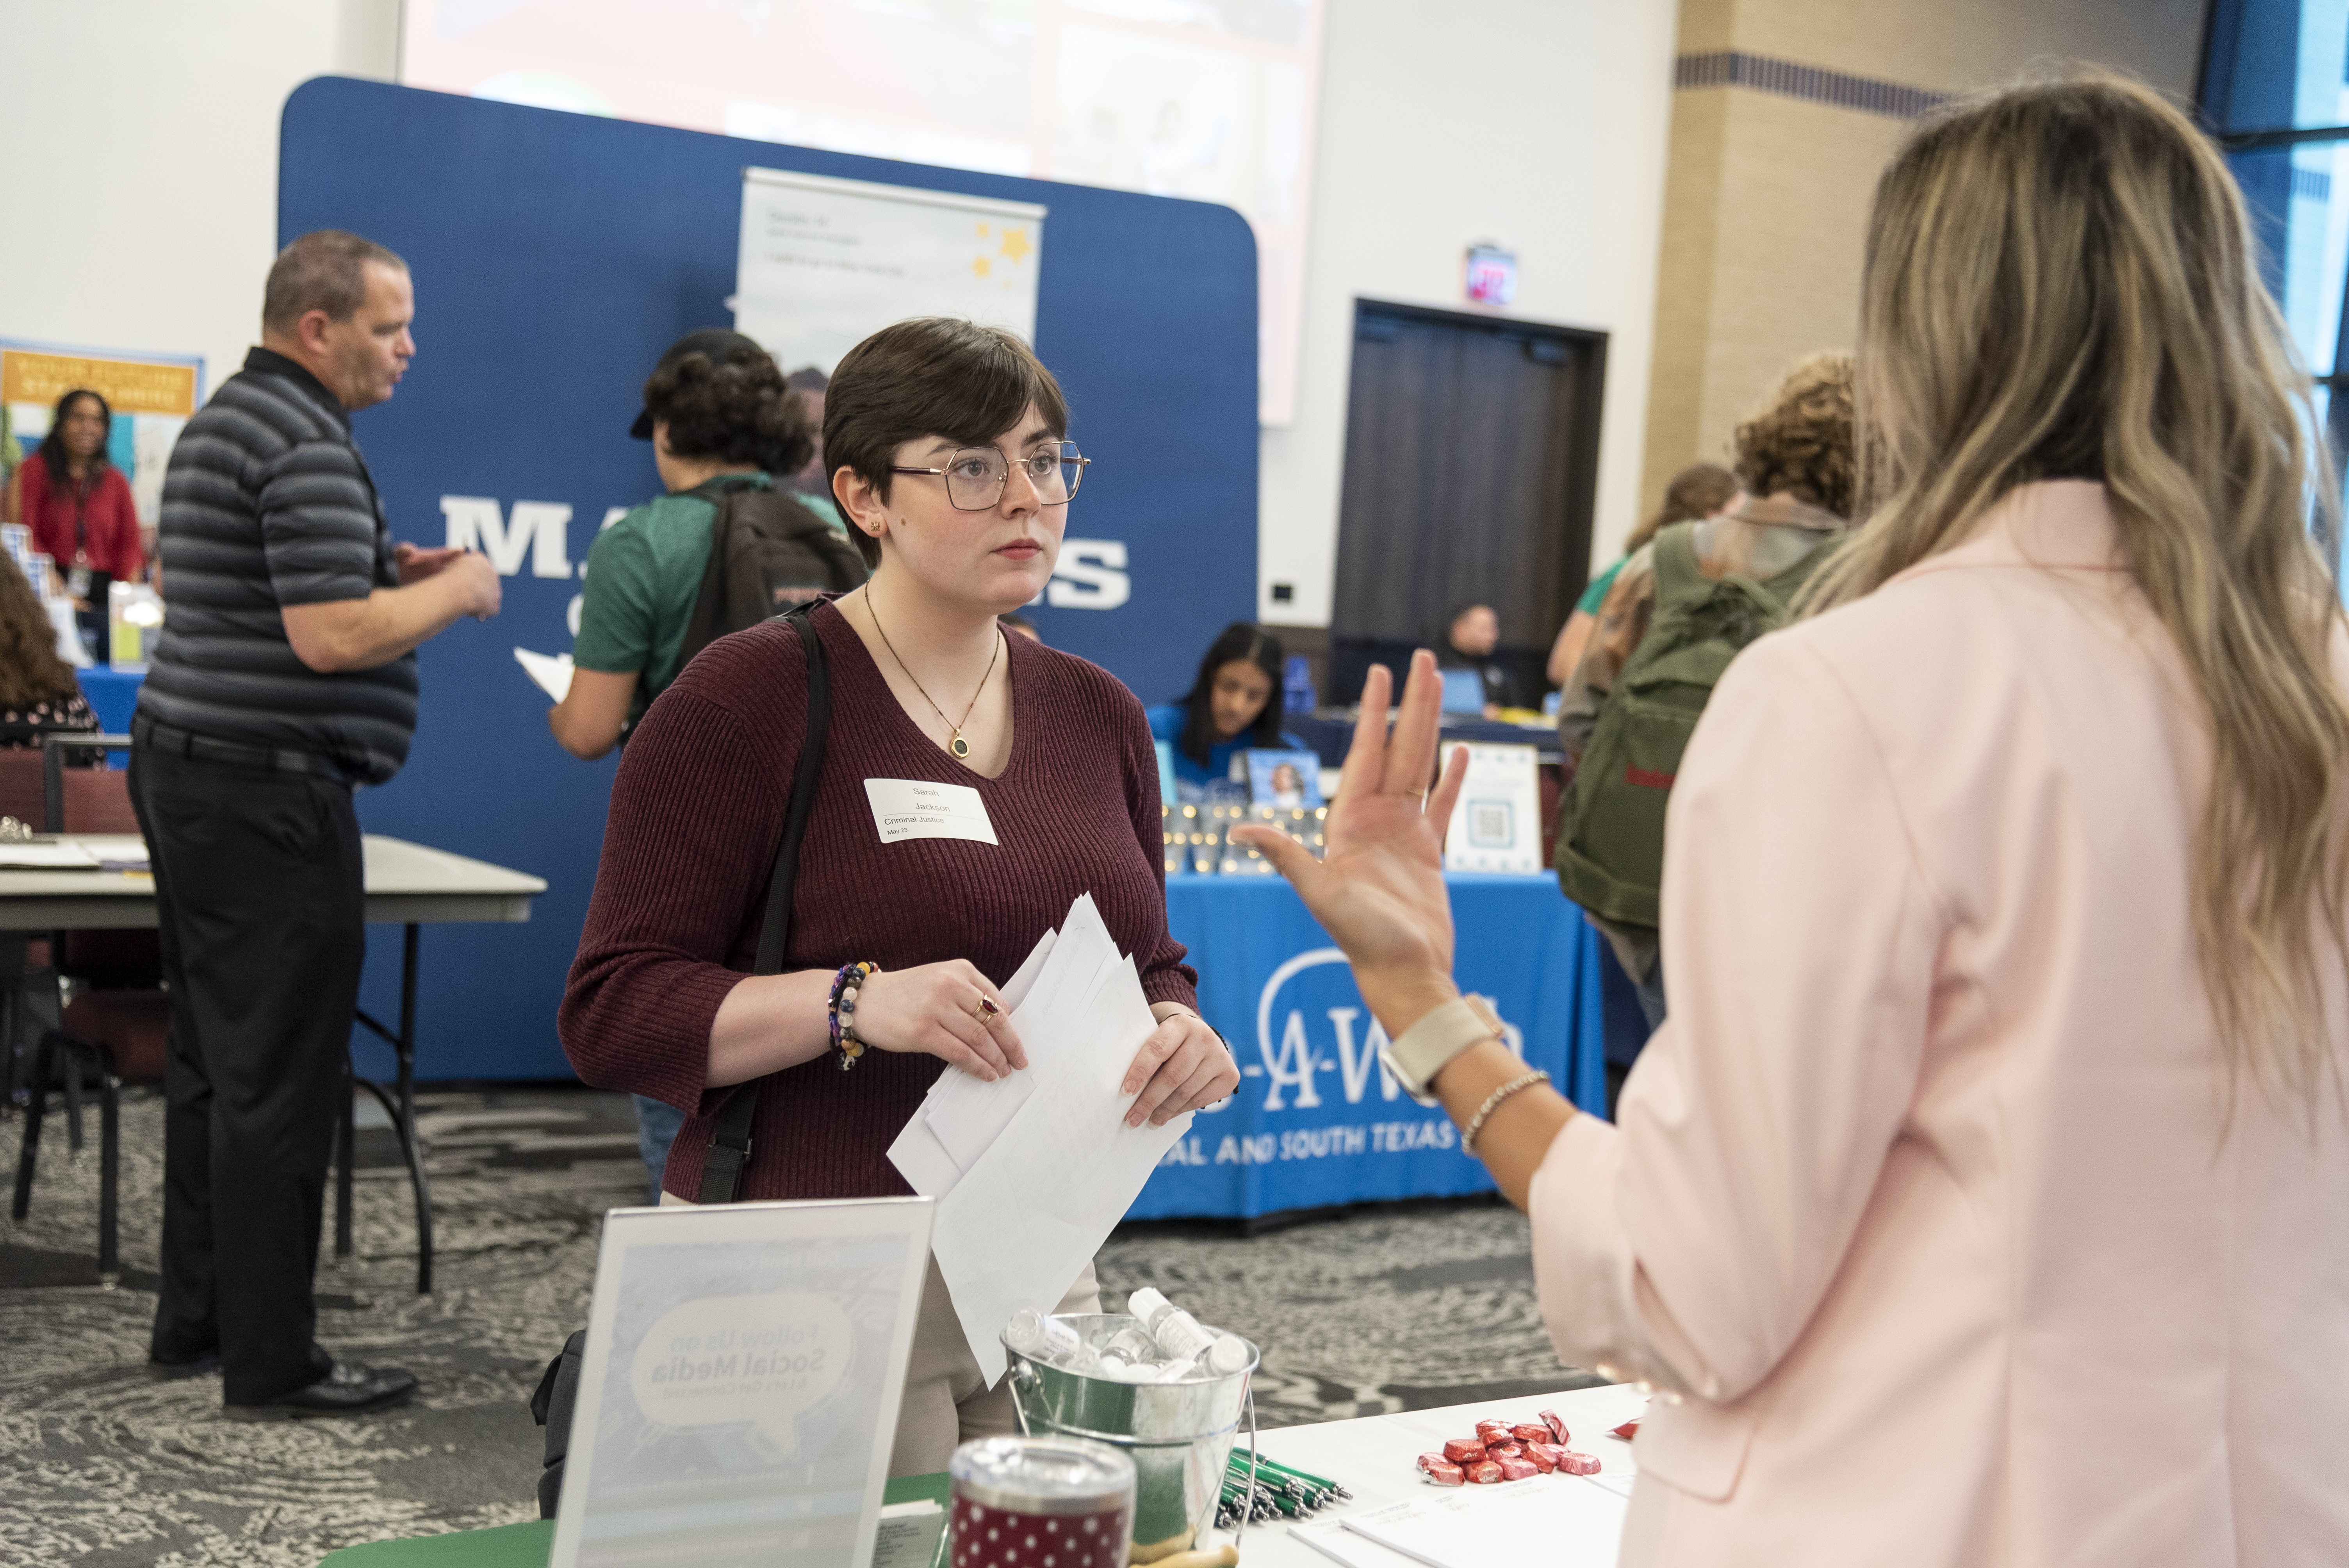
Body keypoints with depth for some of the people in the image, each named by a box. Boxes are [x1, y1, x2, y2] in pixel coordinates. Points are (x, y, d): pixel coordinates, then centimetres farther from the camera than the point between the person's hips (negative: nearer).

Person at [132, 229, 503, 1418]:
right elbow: (331, 636, -24)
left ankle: (194, 1323, 23)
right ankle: (270, 1361, 0)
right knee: (279, 1083, -5)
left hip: (183, 770, 11)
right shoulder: (307, 448, -16)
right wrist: (453, 594, -8)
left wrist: (383, 572, 16)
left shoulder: (223, 422, 17)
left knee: (211, 1063, 15)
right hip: (268, 793, -11)